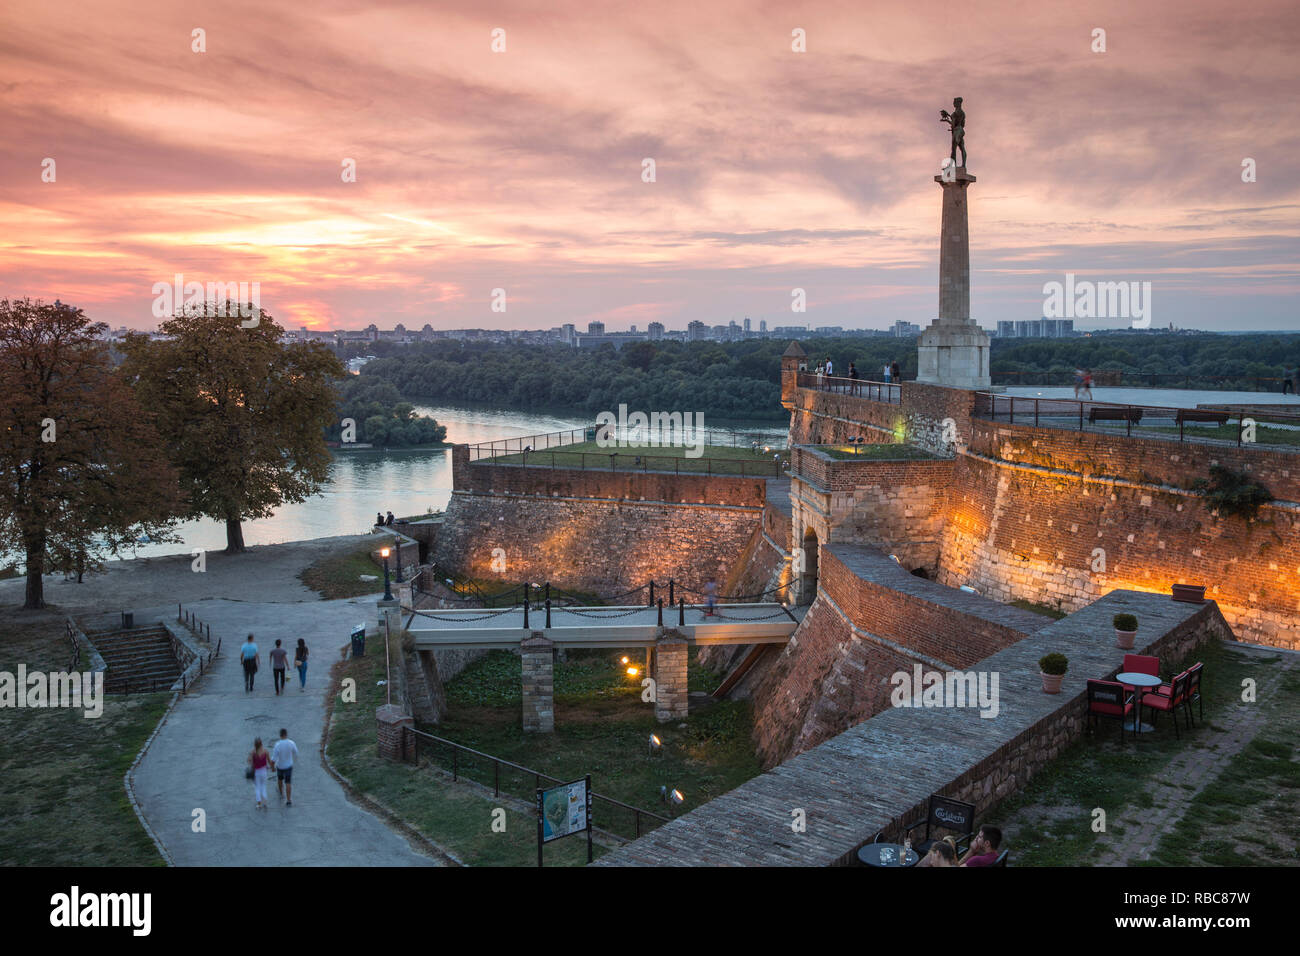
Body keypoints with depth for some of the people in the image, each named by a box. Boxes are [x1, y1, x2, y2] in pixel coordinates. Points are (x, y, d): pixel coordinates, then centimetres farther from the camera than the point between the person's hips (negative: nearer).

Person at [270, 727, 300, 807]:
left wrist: (272, 767, -5)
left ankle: (281, 792, 55)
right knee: (288, 783, 7)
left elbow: (273, 759, -23)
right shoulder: (291, 743, -19)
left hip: (279, 766, 0)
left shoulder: (277, 745, -27)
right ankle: (288, 801, 1)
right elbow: (296, 753, -2)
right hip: (289, 766, 1)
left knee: (280, 779, 28)